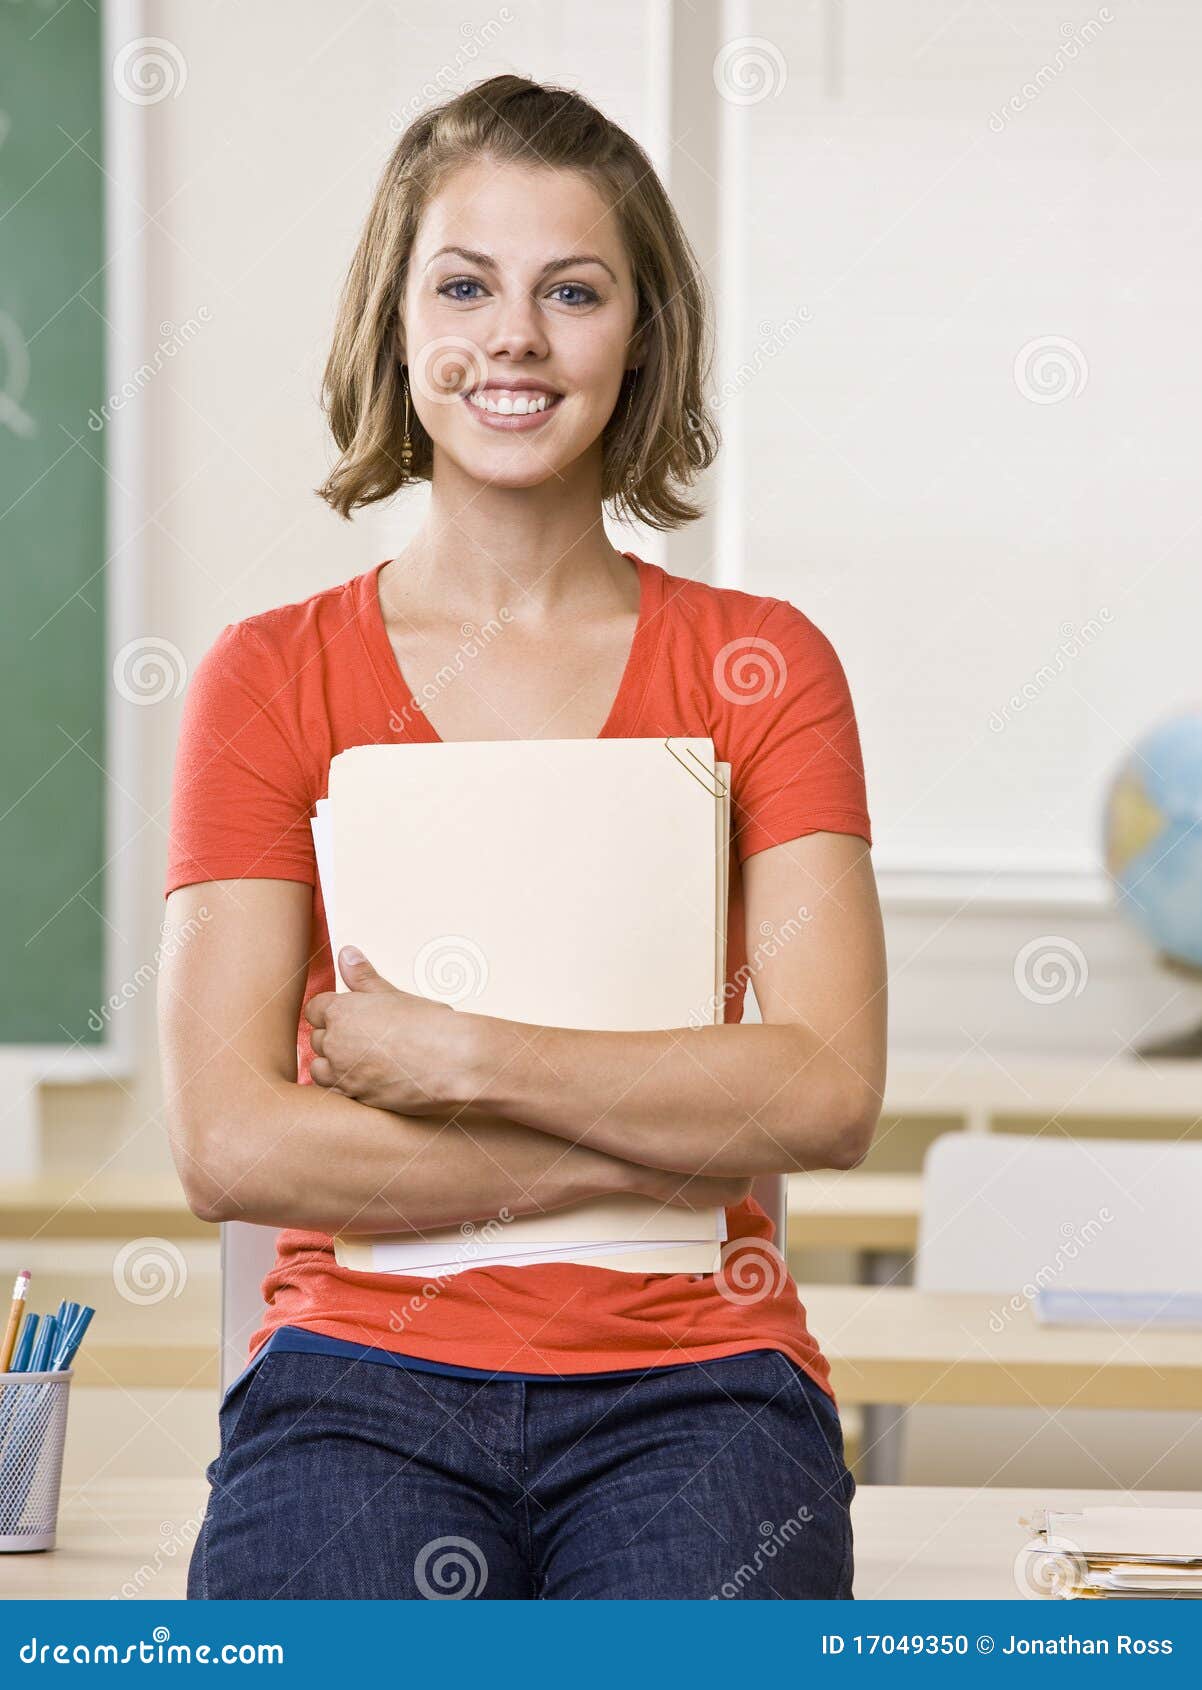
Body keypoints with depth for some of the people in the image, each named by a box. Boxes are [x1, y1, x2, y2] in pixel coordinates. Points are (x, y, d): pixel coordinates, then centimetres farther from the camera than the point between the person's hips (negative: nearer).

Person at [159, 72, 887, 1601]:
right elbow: (227, 1143, -4)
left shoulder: (762, 667, 9)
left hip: (687, 1387, 1)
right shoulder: (271, 679, 7)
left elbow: (828, 1096, -4)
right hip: (360, 1376, -1)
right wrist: (639, 1154, -6)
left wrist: (461, 1057, -10)